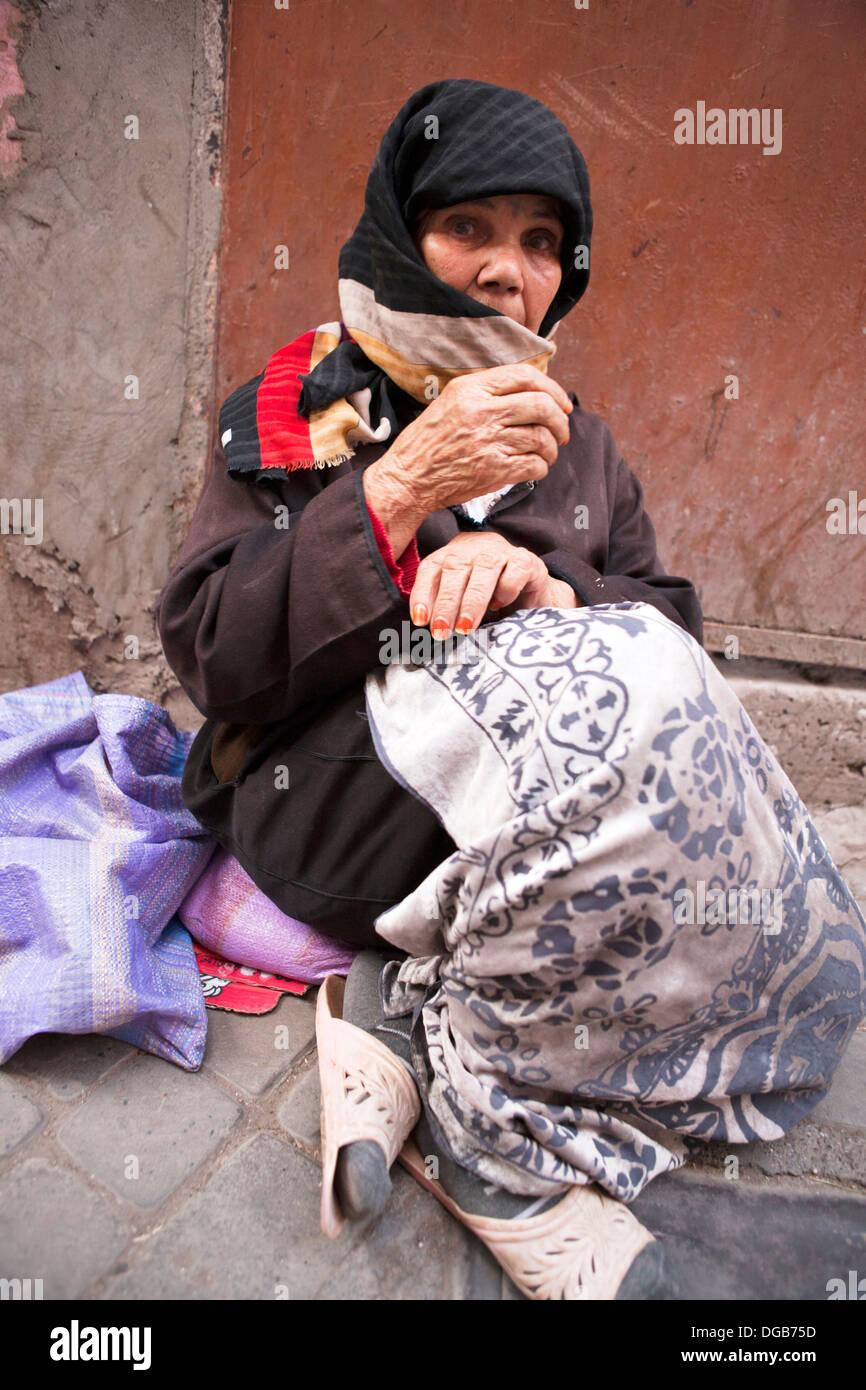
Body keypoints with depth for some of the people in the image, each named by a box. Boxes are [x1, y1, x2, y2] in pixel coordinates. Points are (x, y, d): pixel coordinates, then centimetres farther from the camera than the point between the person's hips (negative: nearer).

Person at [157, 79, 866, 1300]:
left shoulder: (569, 434, 17)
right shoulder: (292, 411, 5)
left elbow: (671, 625, 9)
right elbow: (208, 657, -7)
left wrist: (543, 584, -13)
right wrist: (401, 489, -18)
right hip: (328, 784, -5)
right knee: (625, 695, -31)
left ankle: (408, 1019, -11)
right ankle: (501, 1132, -16)